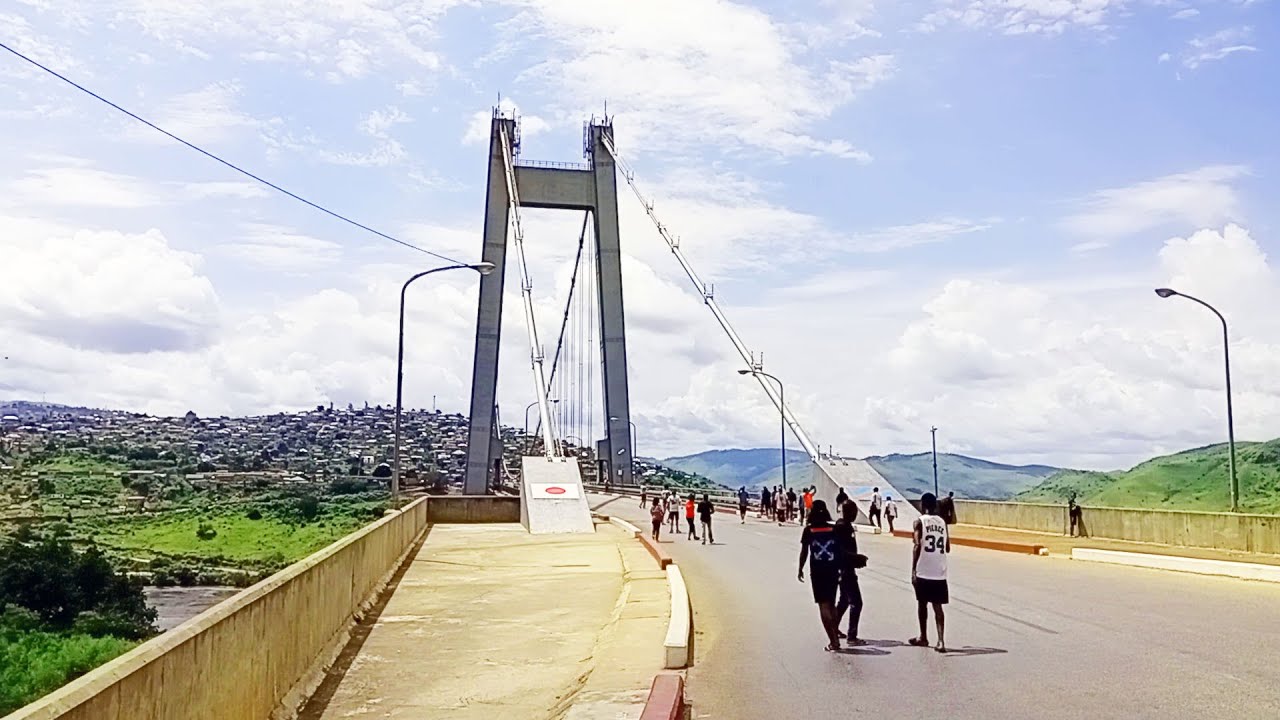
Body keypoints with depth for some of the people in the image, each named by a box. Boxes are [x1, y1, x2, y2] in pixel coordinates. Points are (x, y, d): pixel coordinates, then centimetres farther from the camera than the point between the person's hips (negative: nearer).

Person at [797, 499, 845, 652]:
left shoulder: (809, 530, -3)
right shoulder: (834, 529, 0)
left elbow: (804, 551, -2)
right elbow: (841, 550, 1)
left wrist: (800, 569, 10)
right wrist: (841, 568, 12)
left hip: (817, 571, -2)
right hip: (833, 570, 2)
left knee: (824, 605, 0)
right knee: (831, 604, 18)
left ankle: (833, 640, -6)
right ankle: (835, 634, 22)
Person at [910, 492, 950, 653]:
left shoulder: (919, 522, -5)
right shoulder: (942, 522, 9)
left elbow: (917, 546, -14)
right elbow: (947, 548, 13)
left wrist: (913, 571, -13)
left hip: (923, 572, -3)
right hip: (940, 572, 3)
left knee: (922, 603, 14)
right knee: (937, 606, 3)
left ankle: (923, 638, 25)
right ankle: (940, 641, -11)